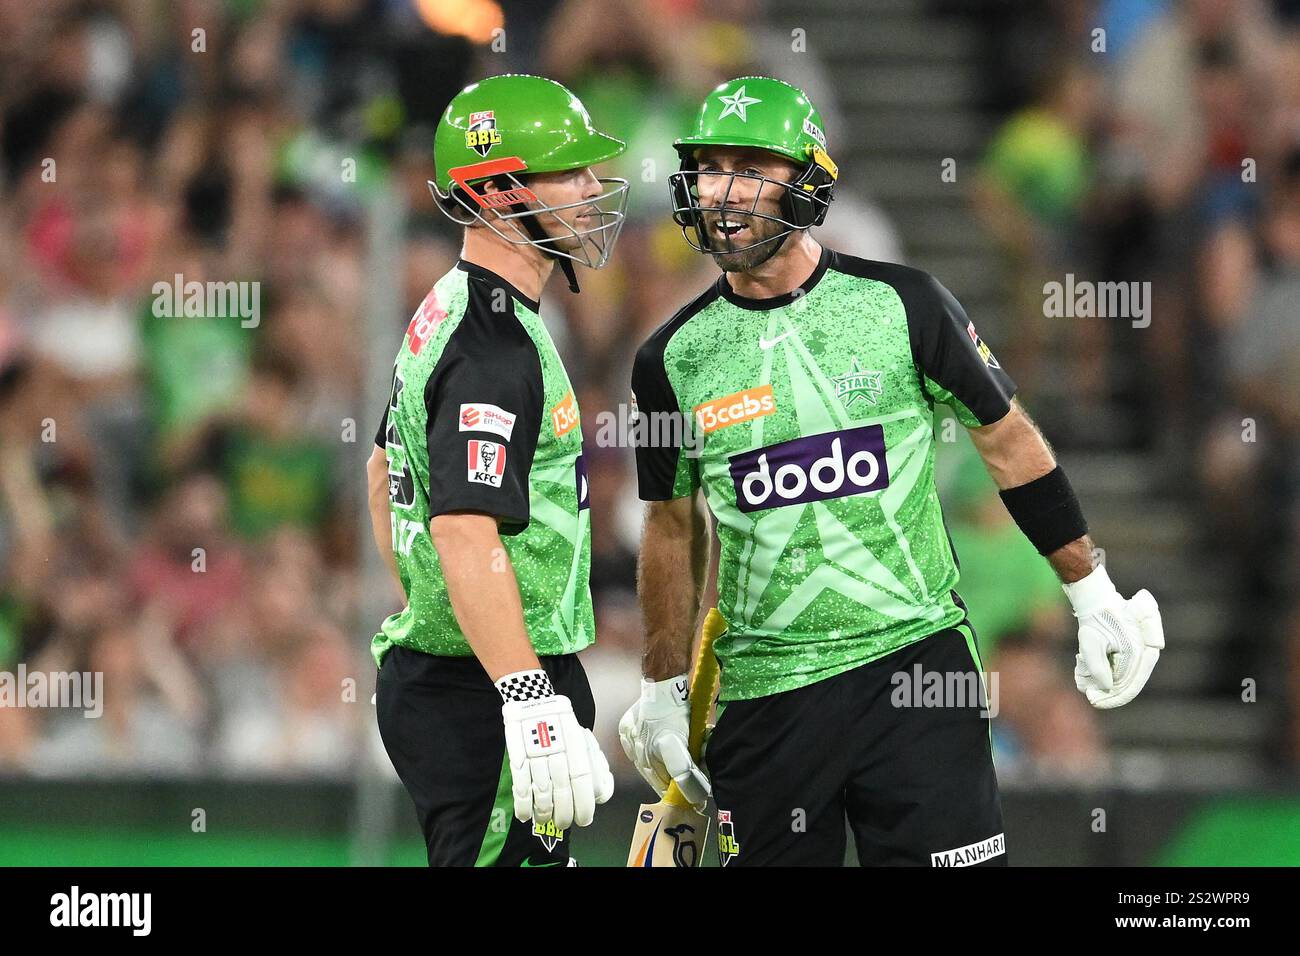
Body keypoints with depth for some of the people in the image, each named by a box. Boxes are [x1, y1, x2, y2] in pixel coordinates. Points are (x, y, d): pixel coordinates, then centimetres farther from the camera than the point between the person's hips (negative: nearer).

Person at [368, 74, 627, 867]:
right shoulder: (498, 345, -18)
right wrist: (531, 702, -32)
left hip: (428, 675, 10)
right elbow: (467, 536, -27)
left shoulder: (446, 313, 14)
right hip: (484, 701, -10)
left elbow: (387, 475, 27)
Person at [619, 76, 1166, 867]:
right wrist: (662, 690, 17)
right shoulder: (674, 358, 3)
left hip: (916, 663, -2)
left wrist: (1096, 597, 8)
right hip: (763, 693, 2)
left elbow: (1008, 440, 7)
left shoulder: (900, 305, -3)